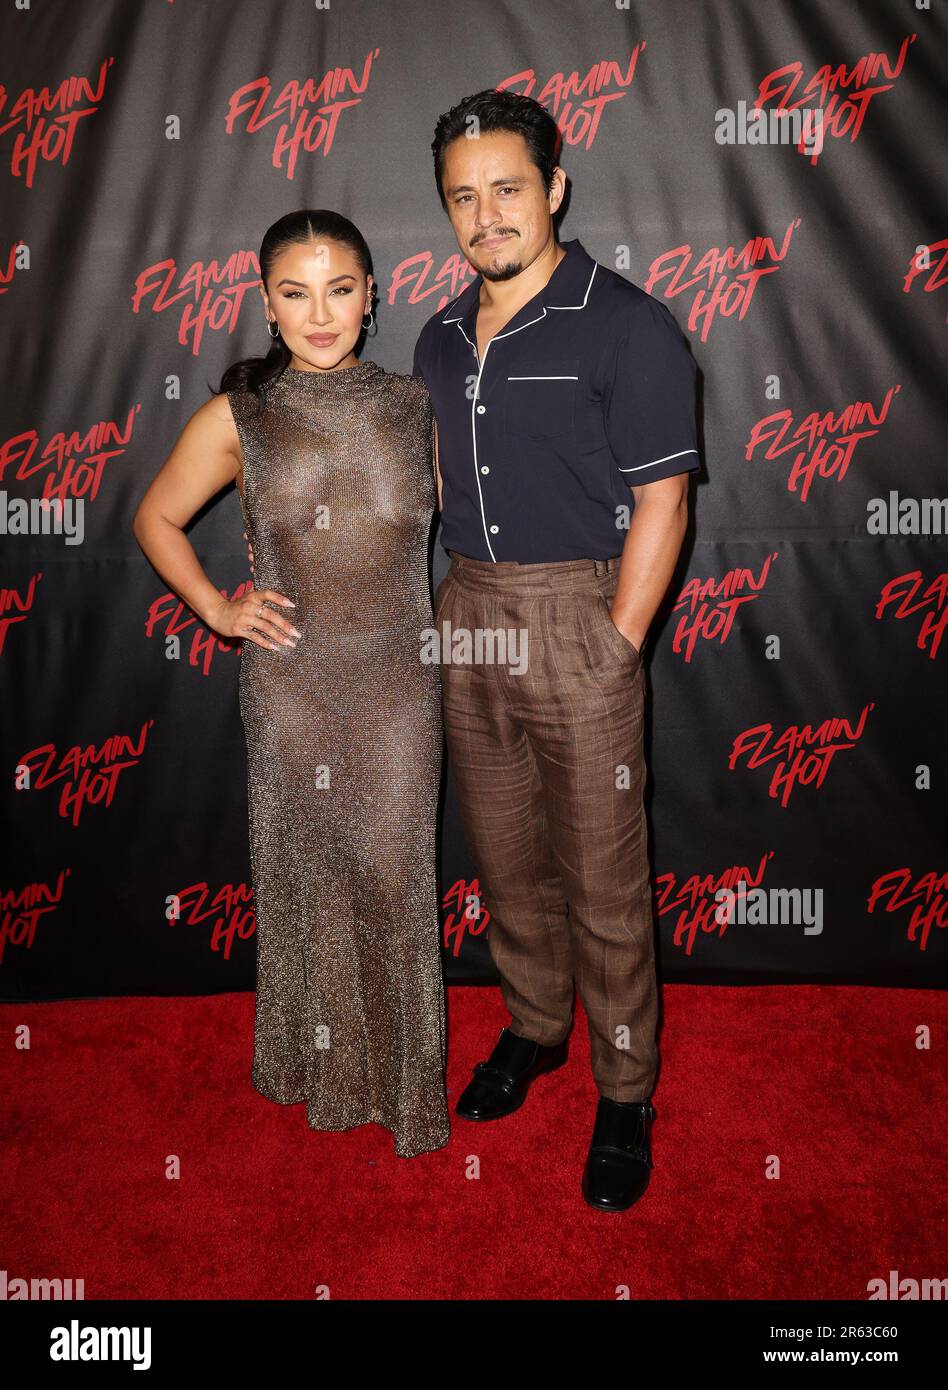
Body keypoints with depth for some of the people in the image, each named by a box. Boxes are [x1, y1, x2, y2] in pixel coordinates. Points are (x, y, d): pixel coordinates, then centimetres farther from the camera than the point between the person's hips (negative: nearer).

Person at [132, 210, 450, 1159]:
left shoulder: (416, 408, 1)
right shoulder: (239, 417, 0)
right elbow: (156, 519, 11)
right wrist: (218, 609, 0)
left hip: (398, 679, 0)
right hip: (288, 680, 0)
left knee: (393, 872, 4)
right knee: (305, 869, 11)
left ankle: (404, 1078, 26)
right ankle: (321, 1067, 33)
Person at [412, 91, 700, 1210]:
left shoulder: (626, 326, -8)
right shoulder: (442, 339, 11)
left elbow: (659, 503, -11)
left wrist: (611, 651, -14)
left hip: (577, 617, -6)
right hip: (466, 615, 6)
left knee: (601, 875, 3)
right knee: (503, 853, 17)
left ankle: (625, 1091, 22)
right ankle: (535, 1026, 39)